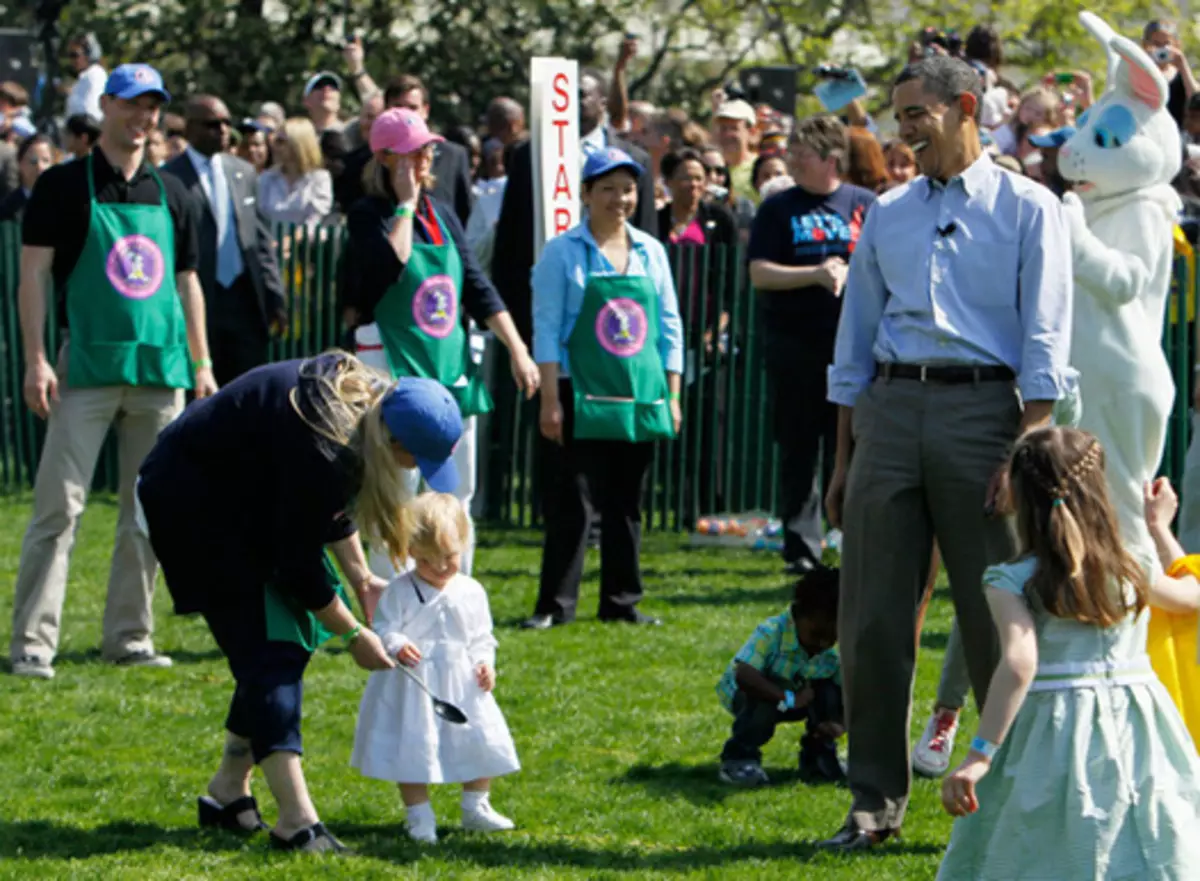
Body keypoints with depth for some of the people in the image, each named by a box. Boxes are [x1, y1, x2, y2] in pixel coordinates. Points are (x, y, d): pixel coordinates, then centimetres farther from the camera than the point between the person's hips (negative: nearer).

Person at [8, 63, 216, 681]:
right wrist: (35, 359, -12)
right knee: (59, 506, -9)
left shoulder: (170, 194, 15)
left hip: (161, 372, 5)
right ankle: (33, 644, -8)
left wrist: (201, 364, 14)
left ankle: (129, 636, 15)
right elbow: (33, 272, -3)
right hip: (88, 369, -5)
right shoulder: (65, 185, 0)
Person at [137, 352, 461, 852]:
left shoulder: (367, 399, -9)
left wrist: (359, 577, 8)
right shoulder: (317, 450, -36)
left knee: (287, 638, 7)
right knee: (267, 647, -16)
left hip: (241, 501, 10)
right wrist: (353, 634, -13)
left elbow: (333, 502, 10)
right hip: (190, 503, -10)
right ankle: (296, 821, -21)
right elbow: (299, 564, -24)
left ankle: (228, 792, 17)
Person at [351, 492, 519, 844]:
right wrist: (397, 645, -32)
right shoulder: (400, 591, -7)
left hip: (462, 684, 4)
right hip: (412, 685, -3)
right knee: (412, 748, -4)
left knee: (483, 743, 7)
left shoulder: (471, 592, 5)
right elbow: (383, 628, -11)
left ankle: (476, 808, 26)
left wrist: (485, 663, -5)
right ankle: (420, 818, 9)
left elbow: (481, 637, 12)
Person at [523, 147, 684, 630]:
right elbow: (547, 329, -5)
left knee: (626, 504, 9)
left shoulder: (650, 252, 10)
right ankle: (555, 604, -1)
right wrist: (550, 400, -10)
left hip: (641, 399, 4)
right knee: (571, 503, -5)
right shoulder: (562, 253, -2)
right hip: (581, 395, -4)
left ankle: (621, 601, 16)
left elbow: (669, 328, 14)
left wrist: (672, 396, 9)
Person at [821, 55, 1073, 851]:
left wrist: (1026, 450, -14)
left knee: (997, 614, 0)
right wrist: (845, 459, 15)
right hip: (891, 409, 4)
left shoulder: (1027, 210, 2)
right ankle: (877, 800, 11)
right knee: (873, 619, 2)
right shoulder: (886, 217, 15)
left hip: (983, 405, -4)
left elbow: (1045, 340, -4)